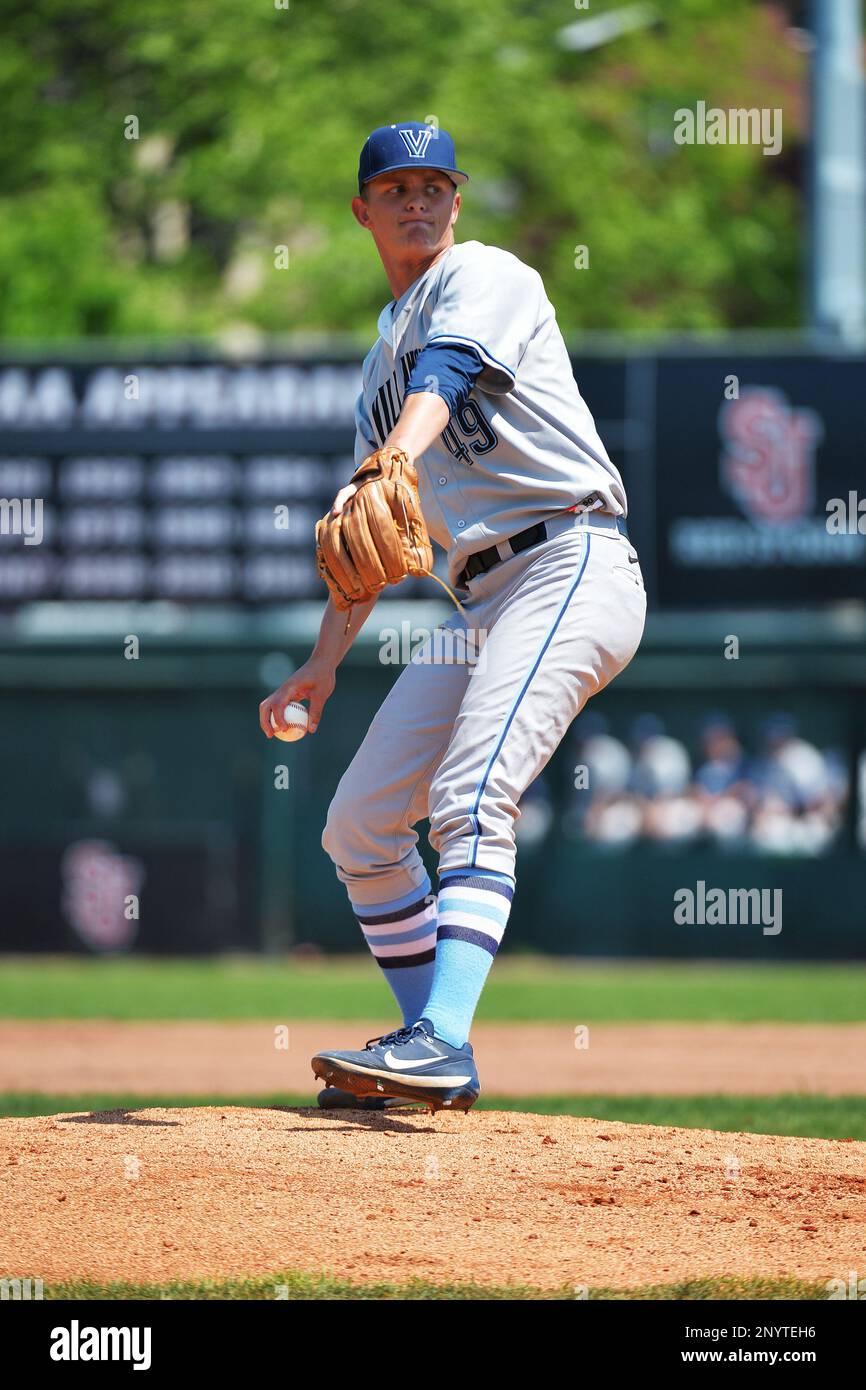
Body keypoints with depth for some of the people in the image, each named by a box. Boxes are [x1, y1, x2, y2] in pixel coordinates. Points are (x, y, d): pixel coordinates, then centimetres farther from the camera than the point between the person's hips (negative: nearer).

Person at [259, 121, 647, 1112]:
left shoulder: (481, 277, 1)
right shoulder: (384, 354, 25)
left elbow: (444, 378, -23)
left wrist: (396, 463, -42)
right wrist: (325, 662, 20)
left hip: (570, 565, -9)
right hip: (479, 602, 9)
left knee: (470, 797, -26)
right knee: (360, 826, 6)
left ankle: (442, 1039, -38)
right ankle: (432, 1056, 15)